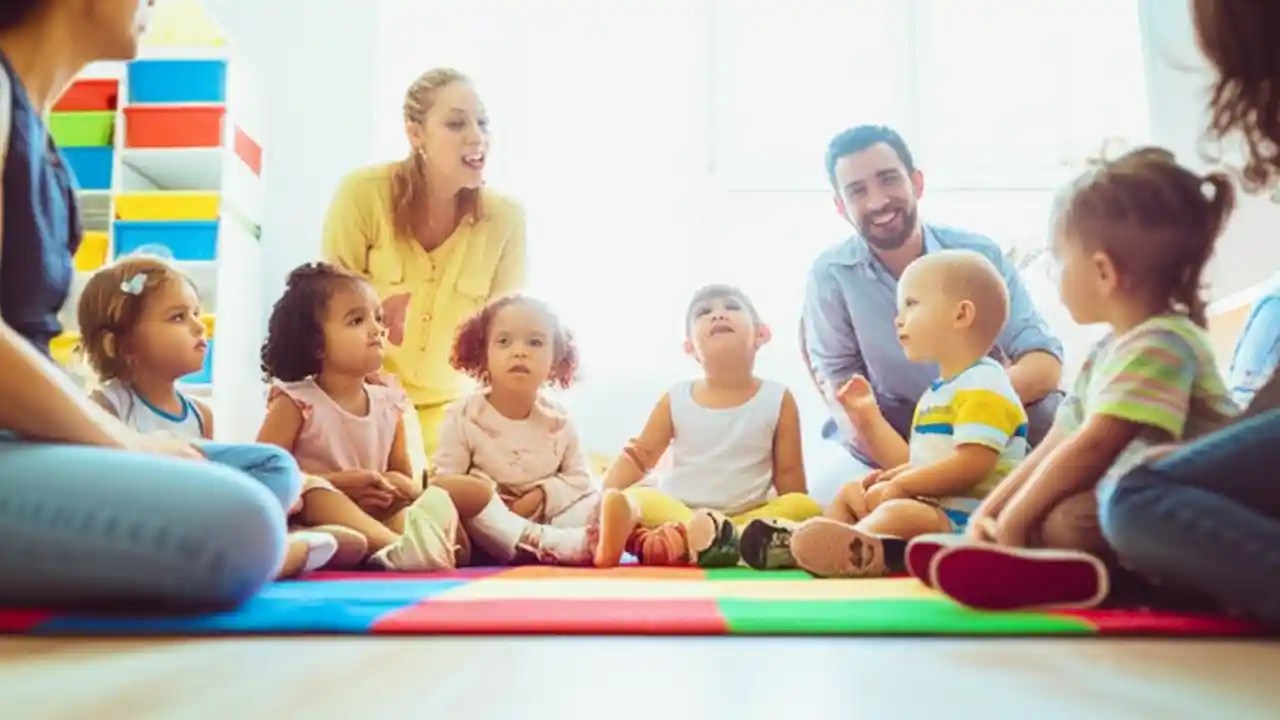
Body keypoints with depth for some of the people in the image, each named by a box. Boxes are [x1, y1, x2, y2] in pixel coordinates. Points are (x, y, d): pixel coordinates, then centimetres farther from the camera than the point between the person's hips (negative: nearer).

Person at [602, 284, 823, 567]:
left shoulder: (777, 399, 2)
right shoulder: (676, 400, 4)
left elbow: (788, 472, 2)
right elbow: (639, 455, 4)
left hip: (750, 517, 0)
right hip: (674, 514, 0)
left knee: (806, 508, -27)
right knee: (635, 501, -26)